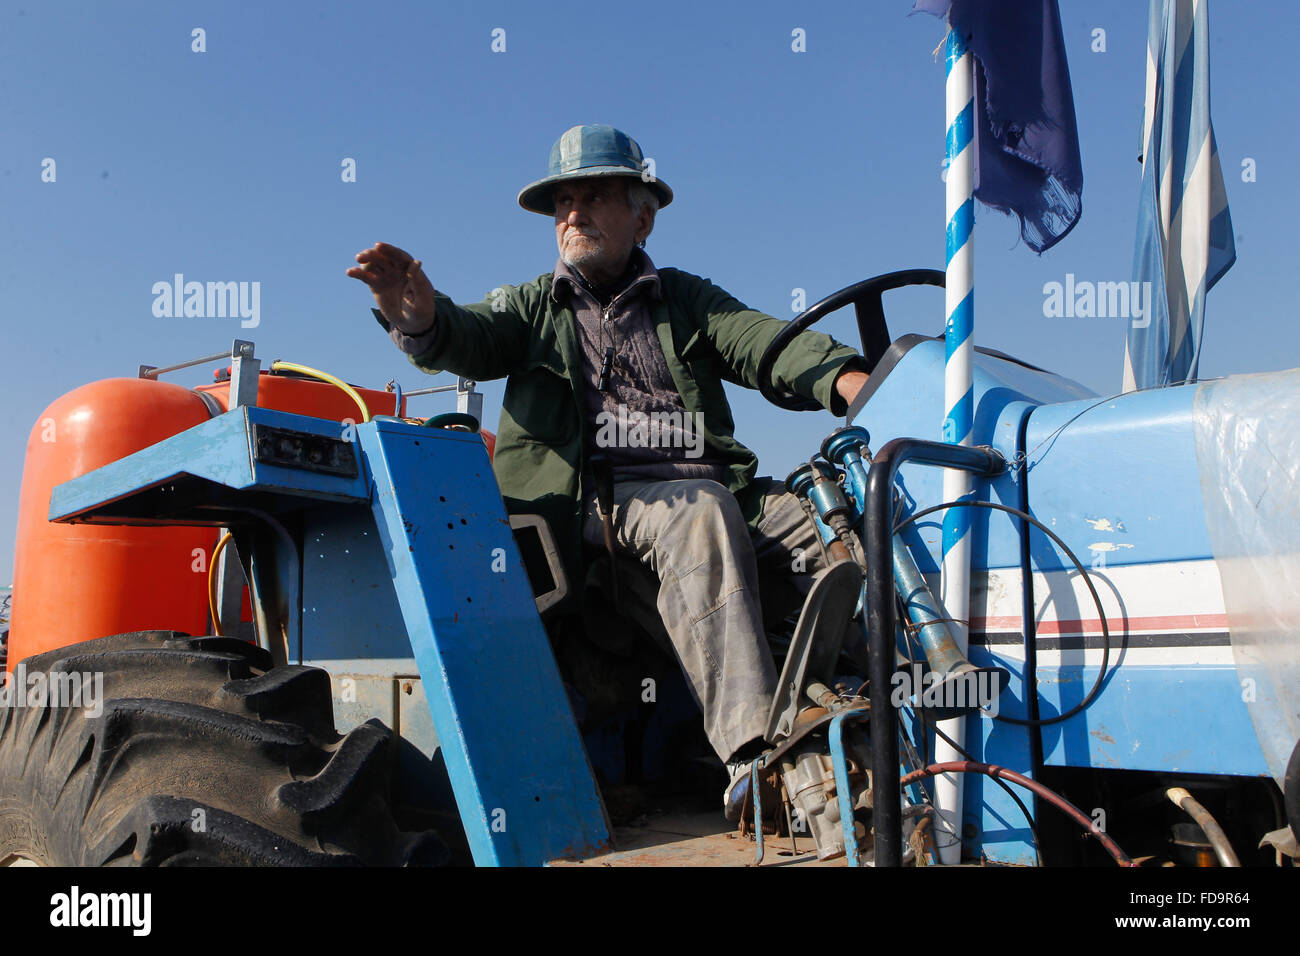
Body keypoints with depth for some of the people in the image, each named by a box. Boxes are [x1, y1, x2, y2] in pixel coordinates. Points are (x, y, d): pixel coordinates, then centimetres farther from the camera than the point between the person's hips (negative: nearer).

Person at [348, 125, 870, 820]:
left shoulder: (686, 300, 23)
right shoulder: (532, 307, 21)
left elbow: (766, 342, 5)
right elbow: (469, 340, -1)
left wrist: (846, 378, -17)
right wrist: (418, 319, -26)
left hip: (713, 484, 3)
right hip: (589, 496, -3)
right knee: (698, 516, -34)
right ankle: (753, 751, -43)